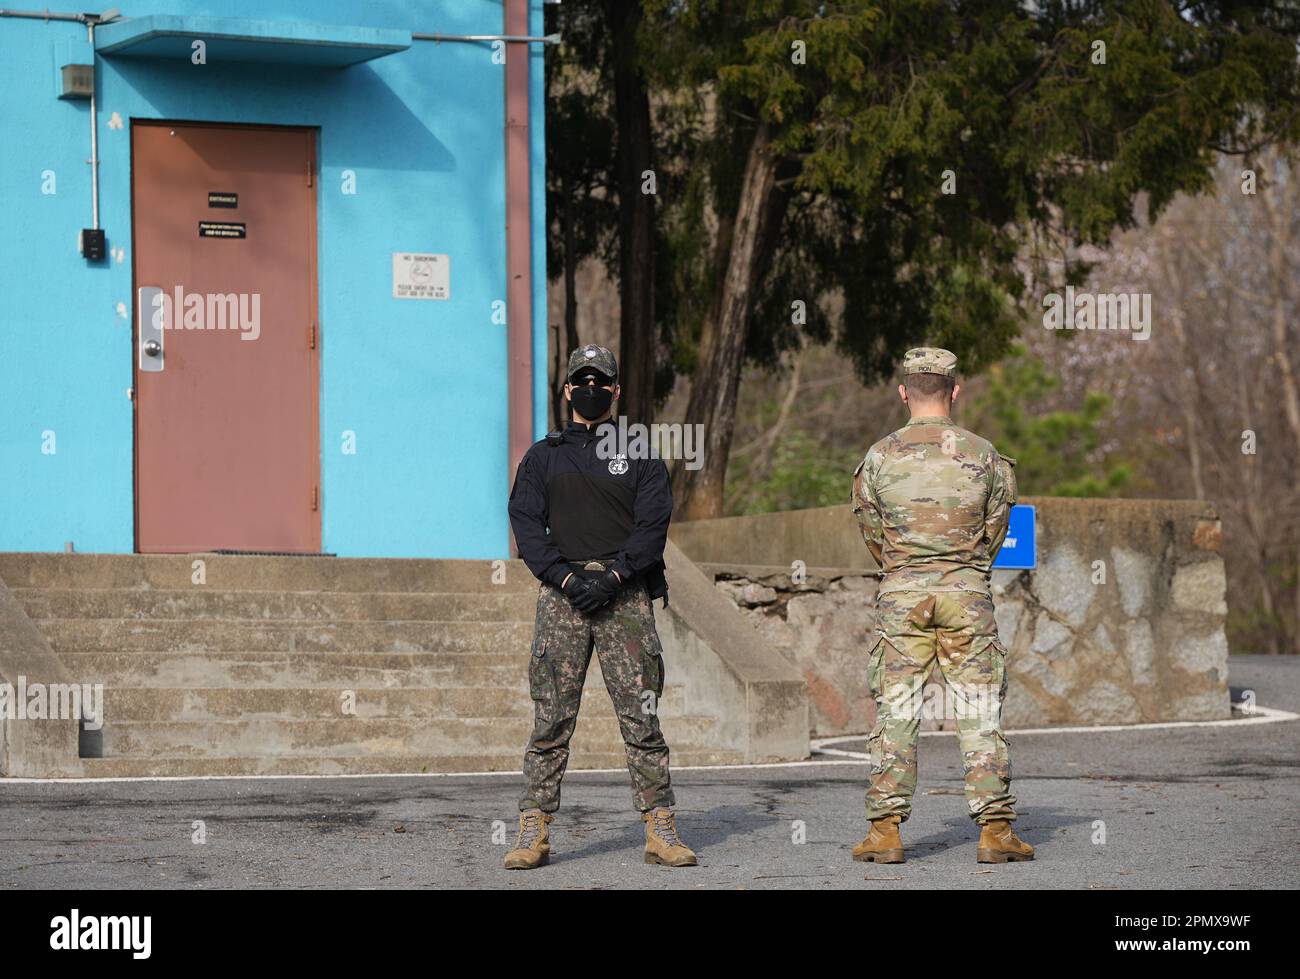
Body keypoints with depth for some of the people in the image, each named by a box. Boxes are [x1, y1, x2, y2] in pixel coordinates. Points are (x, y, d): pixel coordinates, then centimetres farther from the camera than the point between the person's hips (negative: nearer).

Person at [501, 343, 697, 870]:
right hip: (561, 594, 1)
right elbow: (527, 525, 3)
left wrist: (612, 576, -13)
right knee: (550, 718, -3)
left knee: (641, 716, -4)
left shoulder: (641, 456, 12)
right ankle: (533, 833, -3)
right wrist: (568, 578, -11)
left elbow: (652, 525, 1)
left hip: (625, 594, -1)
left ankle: (660, 831, -3)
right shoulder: (542, 457, 14)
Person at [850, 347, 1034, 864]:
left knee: (895, 711, 4)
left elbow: (873, 535, 8)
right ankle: (995, 829, 2)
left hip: (900, 590, 0)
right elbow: (993, 531, 8)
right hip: (968, 590, 0)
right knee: (980, 713, 3)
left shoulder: (880, 458, -1)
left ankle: (885, 830, 1)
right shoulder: (983, 456, -2)